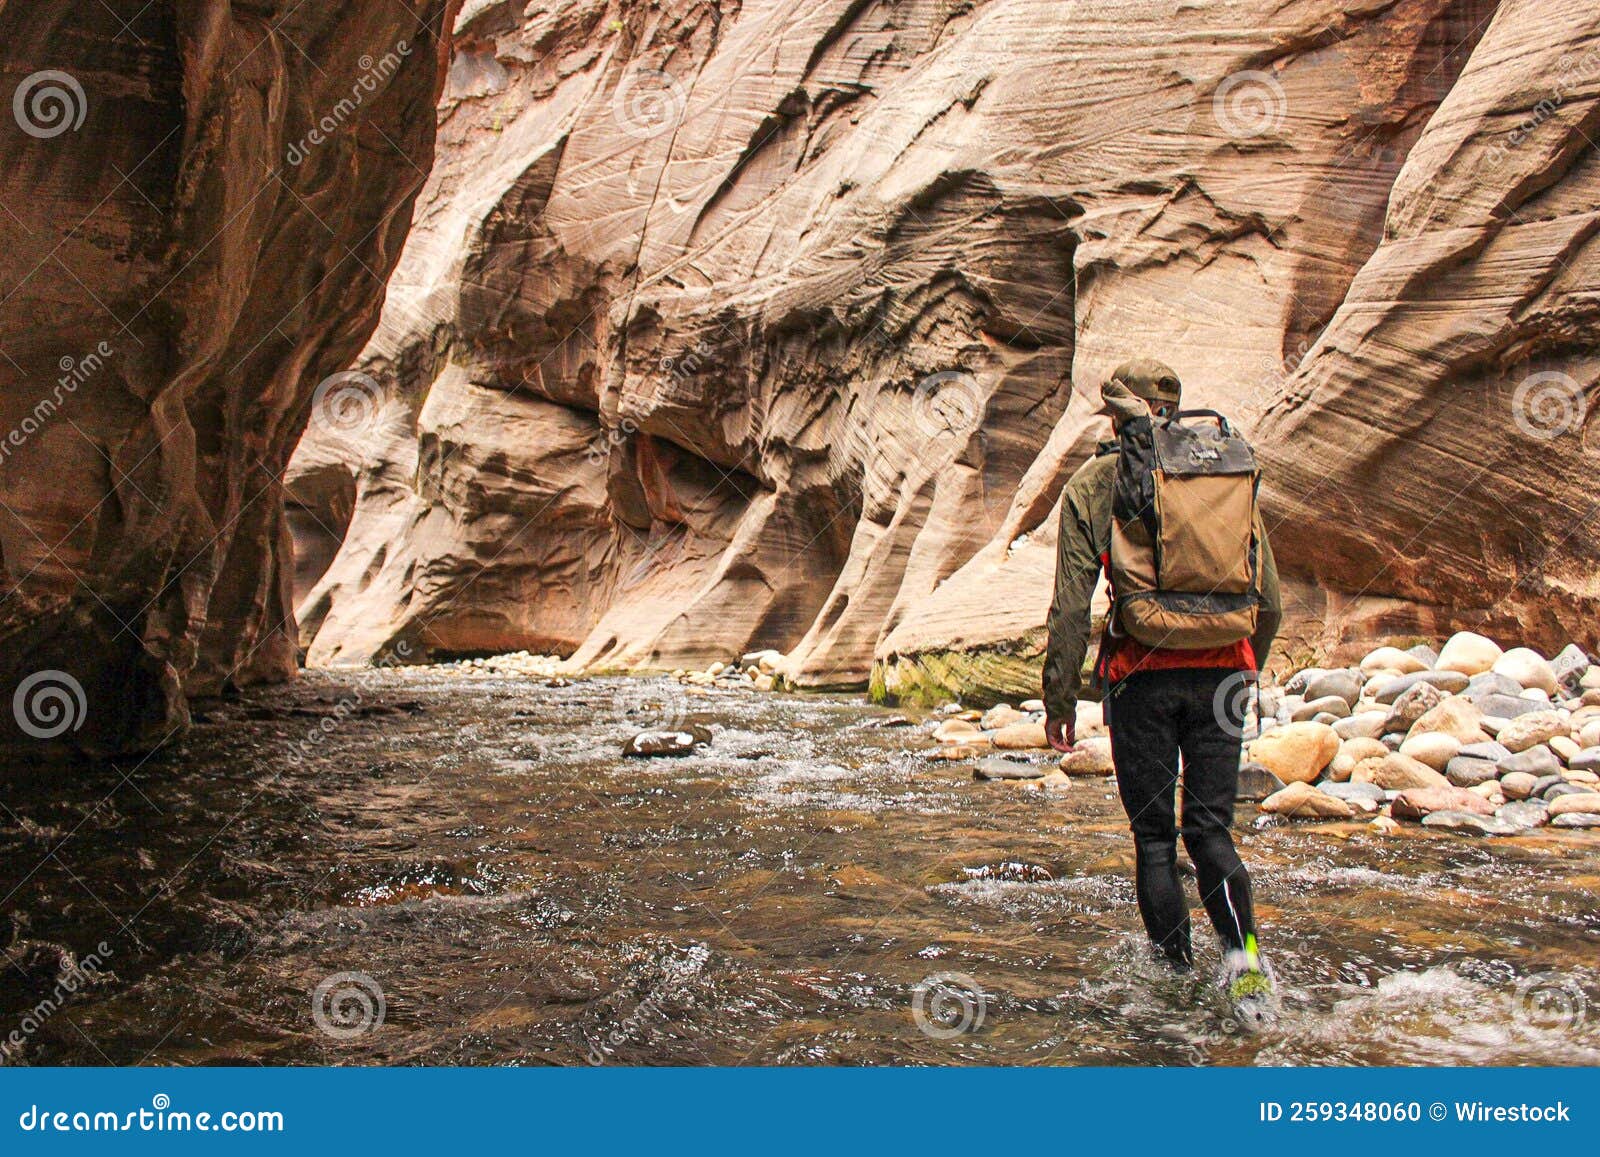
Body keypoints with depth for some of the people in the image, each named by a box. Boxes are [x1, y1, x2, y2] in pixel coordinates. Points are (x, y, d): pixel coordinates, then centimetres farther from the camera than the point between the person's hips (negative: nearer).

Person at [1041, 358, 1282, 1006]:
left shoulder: (1094, 484, 1)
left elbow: (1072, 606, -4)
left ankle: (1178, 974, 13)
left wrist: (1060, 695, 3)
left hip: (1141, 673, -2)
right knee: (1211, 826, 9)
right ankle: (1242, 949, -12)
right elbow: (1270, 599, 10)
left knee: (1154, 836, 9)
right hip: (1220, 670, 3)